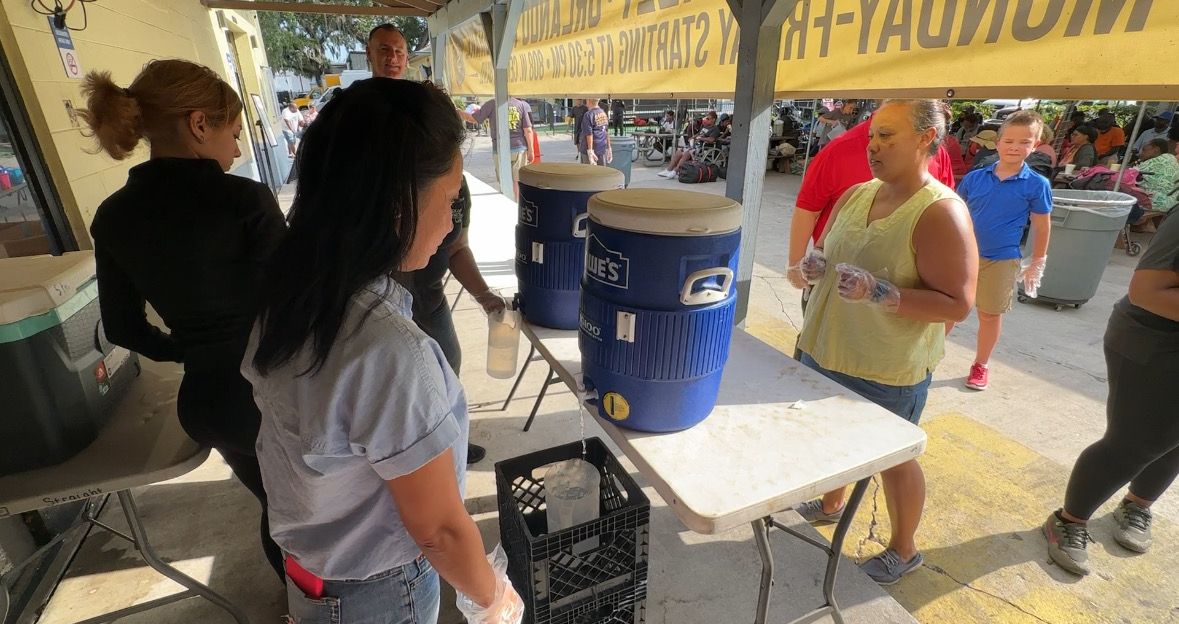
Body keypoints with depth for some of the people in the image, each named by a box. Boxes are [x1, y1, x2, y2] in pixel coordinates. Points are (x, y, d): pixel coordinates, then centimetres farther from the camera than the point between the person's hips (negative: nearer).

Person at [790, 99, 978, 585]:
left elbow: (957, 305, -19)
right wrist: (815, 266, -8)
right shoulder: (854, 196, 3)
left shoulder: (941, 212, -17)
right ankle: (831, 505, 52)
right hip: (824, 353, 7)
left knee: (894, 458, 14)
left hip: (888, 371, -6)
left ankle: (903, 550, 39)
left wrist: (878, 293, -31)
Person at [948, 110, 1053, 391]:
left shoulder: (1037, 185, -6)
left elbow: (1041, 227, 1)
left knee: (990, 315, 12)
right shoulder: (975, 177, -2)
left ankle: (981, 365, 28)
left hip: (1001, 262, -1)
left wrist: (1036, 264, 3)